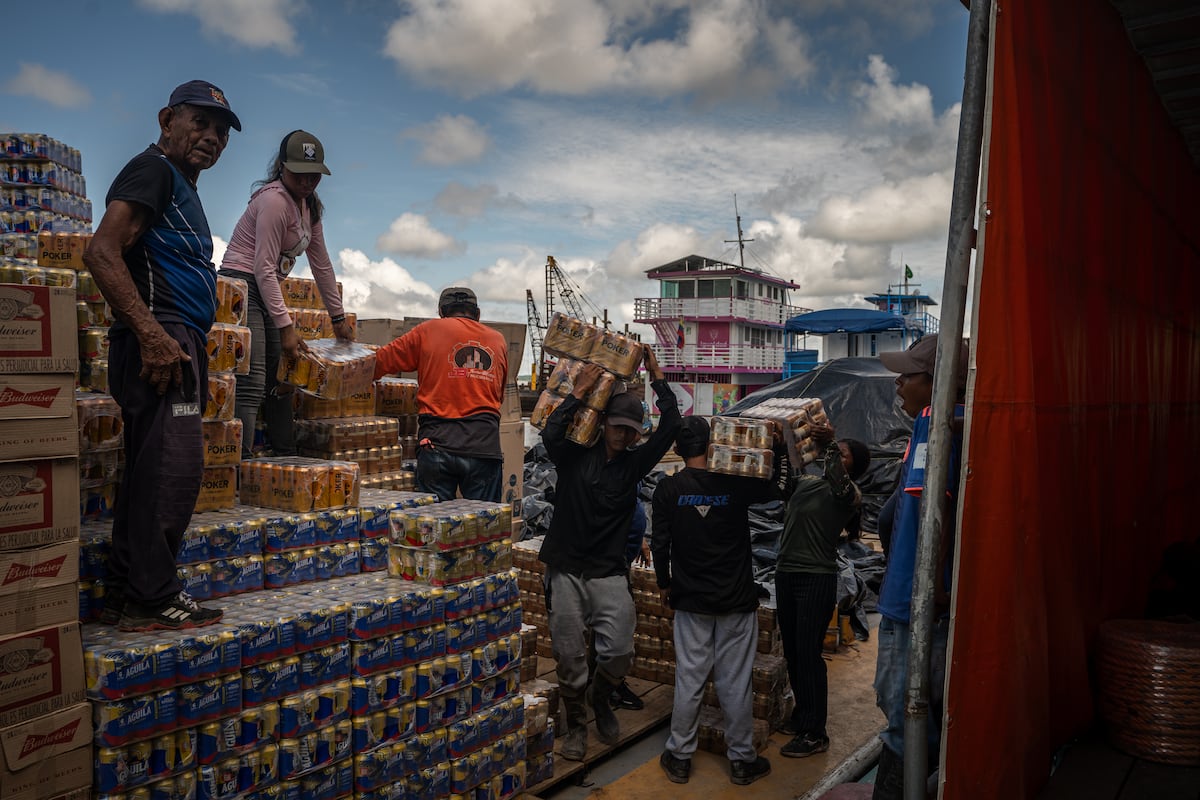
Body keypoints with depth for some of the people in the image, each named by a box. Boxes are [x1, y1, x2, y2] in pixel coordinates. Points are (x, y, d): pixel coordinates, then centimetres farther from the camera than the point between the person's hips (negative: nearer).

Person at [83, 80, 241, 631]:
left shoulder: (182, 189, 26)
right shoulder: (153, 169, -3)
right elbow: (102, 253, -17)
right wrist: (151, 333, -24)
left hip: (179, 344, 10)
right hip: (162, 340, -10)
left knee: (152, 472, 11)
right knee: (173, 465, -12)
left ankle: (126, 596, 19)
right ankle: (153, 597, -3)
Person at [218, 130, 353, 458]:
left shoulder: (310, 205, 13)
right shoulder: (274, 200, -16)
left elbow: (321, 264, 16)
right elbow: (264, 268, -20)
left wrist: (338, 317, 16)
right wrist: (286, 327, -23)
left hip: (266, 292, 10)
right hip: (241, 286, -10)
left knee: (280, 381, 9)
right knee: (252, 385, -18)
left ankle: (286, 459, 15)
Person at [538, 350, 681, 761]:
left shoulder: (634, 463, 5)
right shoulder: (576, 456, 0)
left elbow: (670, 427, -5)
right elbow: (551, 434, -21)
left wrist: (657, 377, -7)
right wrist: (579, 392, -17)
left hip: (609, 573, 1)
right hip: (566, 570, -1)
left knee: (619, 652, -6)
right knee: (569, 657, 4)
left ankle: (600, 698, 27)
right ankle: (575, 723, 27)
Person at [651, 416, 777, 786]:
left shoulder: (667, 489, -8)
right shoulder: (734, 485, -8)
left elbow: (659, 544, -4)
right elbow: (774, 490, 12)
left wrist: (664, 582, 12)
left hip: (691, 602, 1)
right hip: (737, 601, 0)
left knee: (689, 680, 9)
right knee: (736, 682, 9)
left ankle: (679, 757, 21)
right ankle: (742, 760, 21)